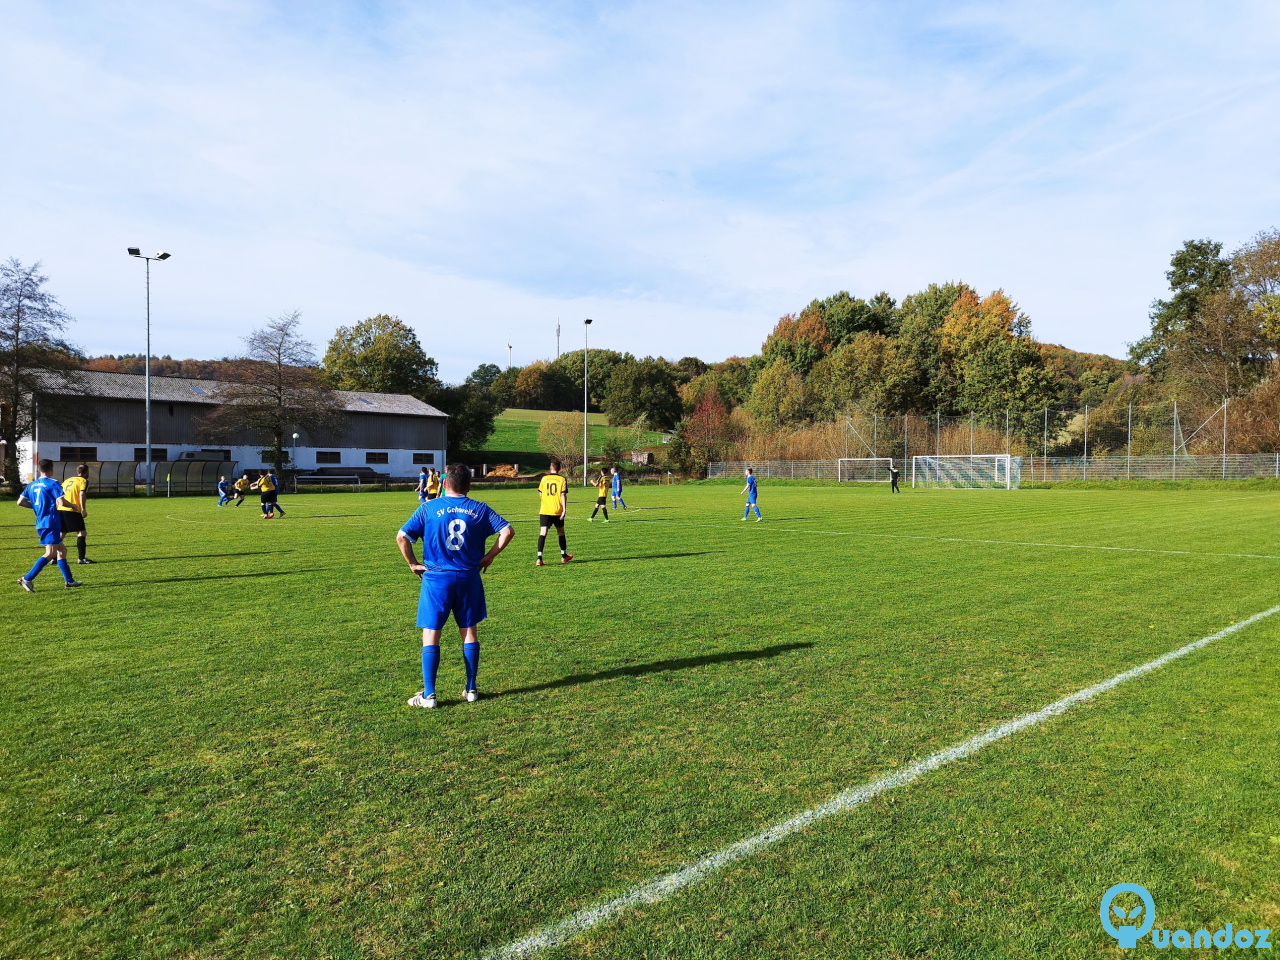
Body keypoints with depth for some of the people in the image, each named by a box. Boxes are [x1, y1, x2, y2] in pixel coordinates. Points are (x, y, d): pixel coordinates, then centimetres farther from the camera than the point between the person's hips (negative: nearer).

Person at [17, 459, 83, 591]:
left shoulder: (31, 485, 13)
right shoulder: (53, 483, -9)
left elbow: (20, 502, 12)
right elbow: (61, 502, -17)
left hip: (40, 523, 9)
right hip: (51, 523, -9)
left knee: (61, 550, 15)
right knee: (50, 553, -9)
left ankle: (69, 580, 17)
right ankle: (27, 579, -16)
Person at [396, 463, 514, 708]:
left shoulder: (429, 508, -3)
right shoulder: (480, 509, 1)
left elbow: (401, 536, -9)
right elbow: (507, 531, -3)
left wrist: (413, 564, 2)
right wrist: (489, 557, 3)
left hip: (436, 579, -2)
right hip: (469, 578, 2)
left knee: (431, 635, 5)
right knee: (469, 632, 13)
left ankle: (428, 695, 5)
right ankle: (471, 689, 19)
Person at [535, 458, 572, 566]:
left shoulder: (544, 478, 4)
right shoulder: (562, 479, -2)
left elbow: (540, 493, 13)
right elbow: (563, 495, -9)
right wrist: (564, 509, -9)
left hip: (544, 511, 1)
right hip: (557, 511, -1)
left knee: (543, 533, -5)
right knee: (561, 532, 17)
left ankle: (539, 559, -17)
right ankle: (564, 556, 30)